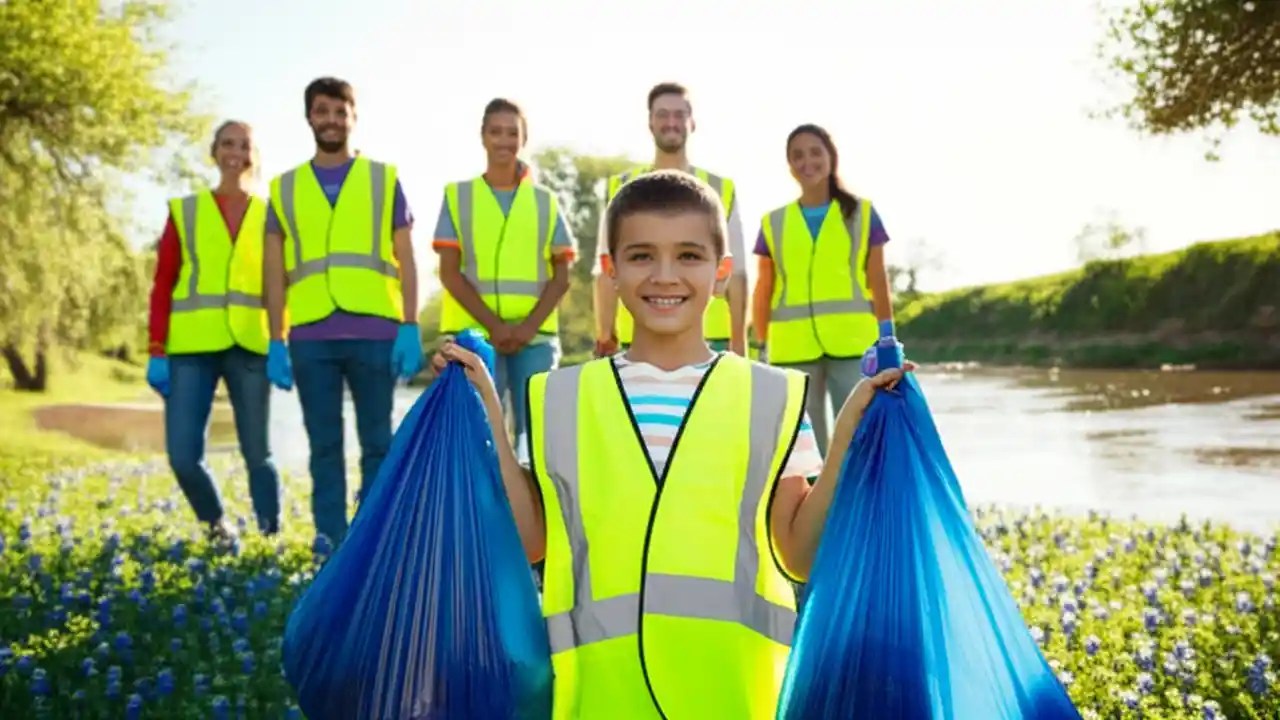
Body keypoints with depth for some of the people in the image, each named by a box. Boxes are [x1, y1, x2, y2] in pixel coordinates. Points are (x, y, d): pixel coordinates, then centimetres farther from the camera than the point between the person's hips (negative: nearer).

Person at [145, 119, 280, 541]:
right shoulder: (184, 211, 9)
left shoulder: (270, 215, 10)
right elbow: (163, 284, 7)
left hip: (251, 347, 0)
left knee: (257, 453, 1)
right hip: (192, 348, 0)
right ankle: (218, 526, 20)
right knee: (183, 456, -4)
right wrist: (157, 351, -1)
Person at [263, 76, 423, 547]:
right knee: (324, 444, 4)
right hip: (310, 336, 1)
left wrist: (411, 327, -5)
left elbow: (405, 261, 6)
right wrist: (276, 341, 3)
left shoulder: (385, 179, 10)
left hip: (375, 332, -1)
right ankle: (330, 541, 11)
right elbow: (275, 272, 11)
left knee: (378, 442, 2)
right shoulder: (284, 189, 13)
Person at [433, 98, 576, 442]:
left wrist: (529, 326, -9)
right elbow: (449, 273, 1)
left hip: (535, 337, 1)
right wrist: (493, 324, -10)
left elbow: (561, 276, 7)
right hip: (473, 334, -1)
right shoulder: (458, 195, 8)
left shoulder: (545, 200, 11)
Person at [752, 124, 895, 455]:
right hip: (792, 351, 1)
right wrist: (763, 349, 5)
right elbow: (763, 293, 10)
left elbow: (879, 283, 8)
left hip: (854, 345, -1)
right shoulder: (773, 223, 10)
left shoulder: (862, 213, 8)